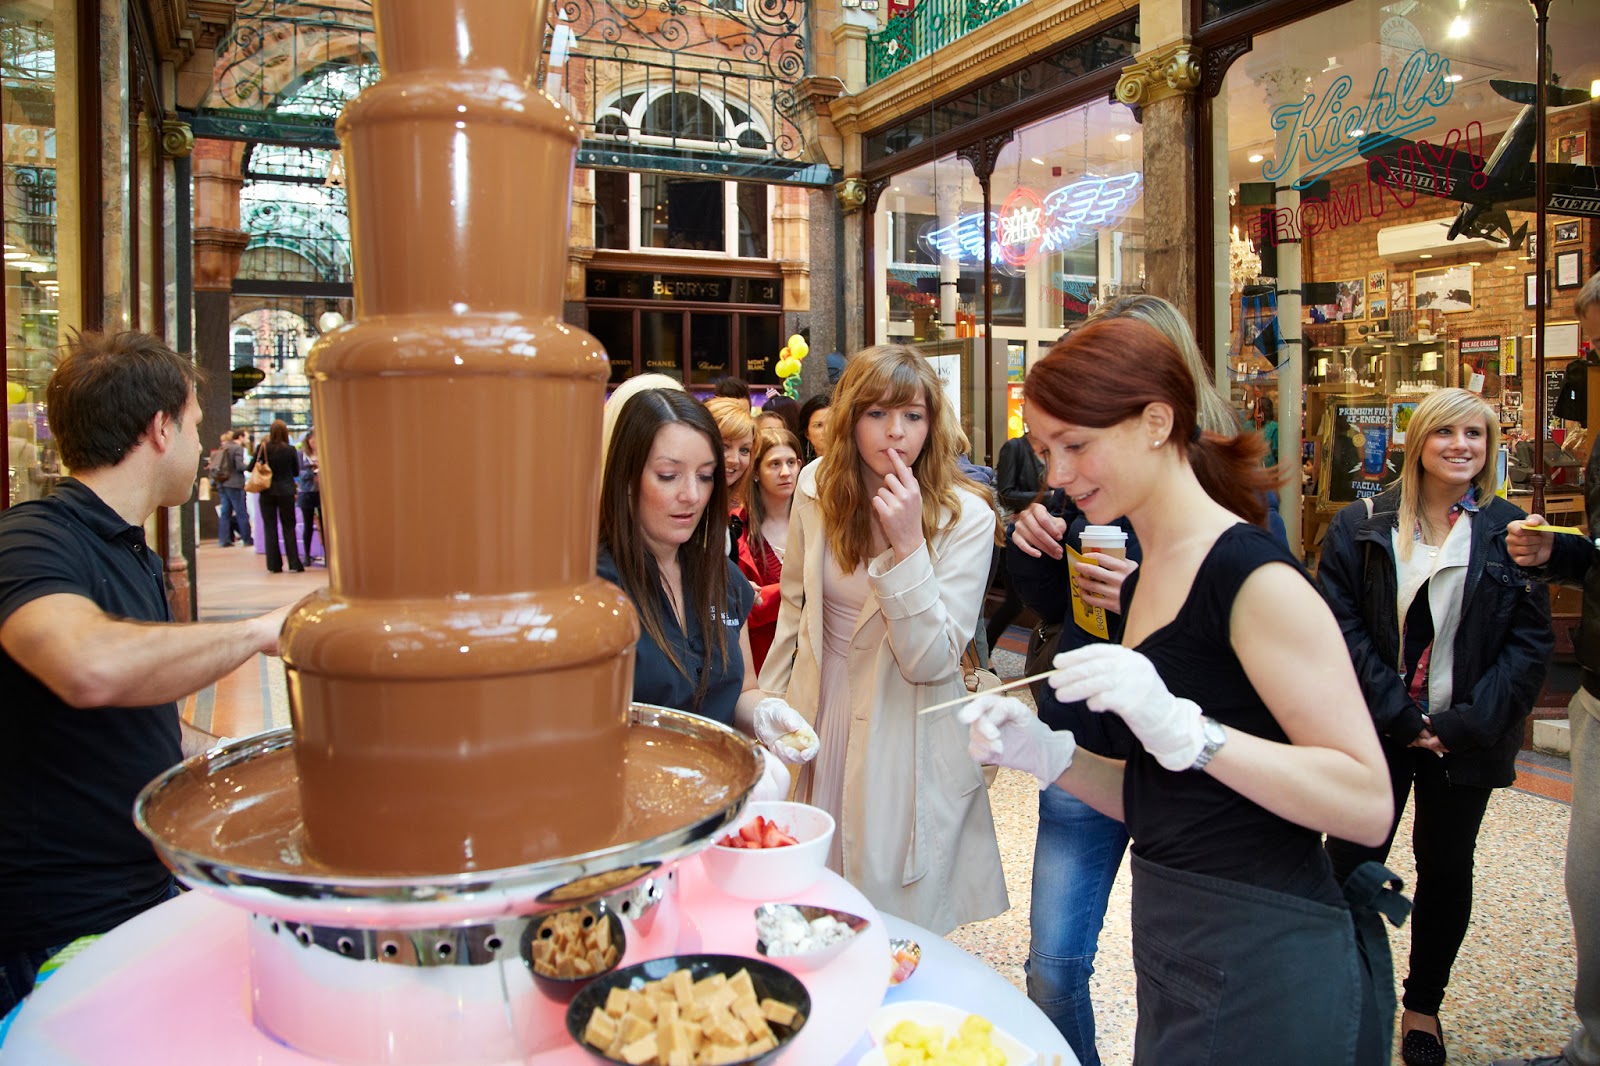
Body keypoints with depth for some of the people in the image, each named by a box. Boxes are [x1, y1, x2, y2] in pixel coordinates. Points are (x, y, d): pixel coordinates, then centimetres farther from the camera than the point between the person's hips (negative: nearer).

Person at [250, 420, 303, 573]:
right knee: (289, 527, 7)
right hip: (286, 492, 0)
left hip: (267, 492, 0)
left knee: (270, 528, 7)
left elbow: (251, 467, 1)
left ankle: (274, 565, 7)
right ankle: (294, 563, 4)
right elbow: (296, 472, 3)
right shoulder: (290, 450, -7)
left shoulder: (263, 448, -6)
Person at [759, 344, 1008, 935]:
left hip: (907, 741, -3)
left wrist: (908, 543, -28)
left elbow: (931, 660, -20)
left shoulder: (967, 518, -15)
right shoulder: (816, 489, -4)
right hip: (817, 724, 4)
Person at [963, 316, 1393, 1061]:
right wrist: (1046, 754, -4)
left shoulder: (1250, 574, -17)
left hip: (1263, 971, -8)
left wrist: (1180, 727, -29)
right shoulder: (1143, 579, 8)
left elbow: (1366, 804, -20)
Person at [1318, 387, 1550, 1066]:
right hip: (1374, 730, -1)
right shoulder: (1361, 526, 0)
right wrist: (1400, 715, -14)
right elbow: (1341, 626, -7)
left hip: (1464, 737, 1)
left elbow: (1530, 641, -1)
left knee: (1446, 869, 13)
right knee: (1351, 864, 3)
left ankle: (1423, 1005, 32)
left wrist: (1467, 723, -11)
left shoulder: (1508, 530, 3)